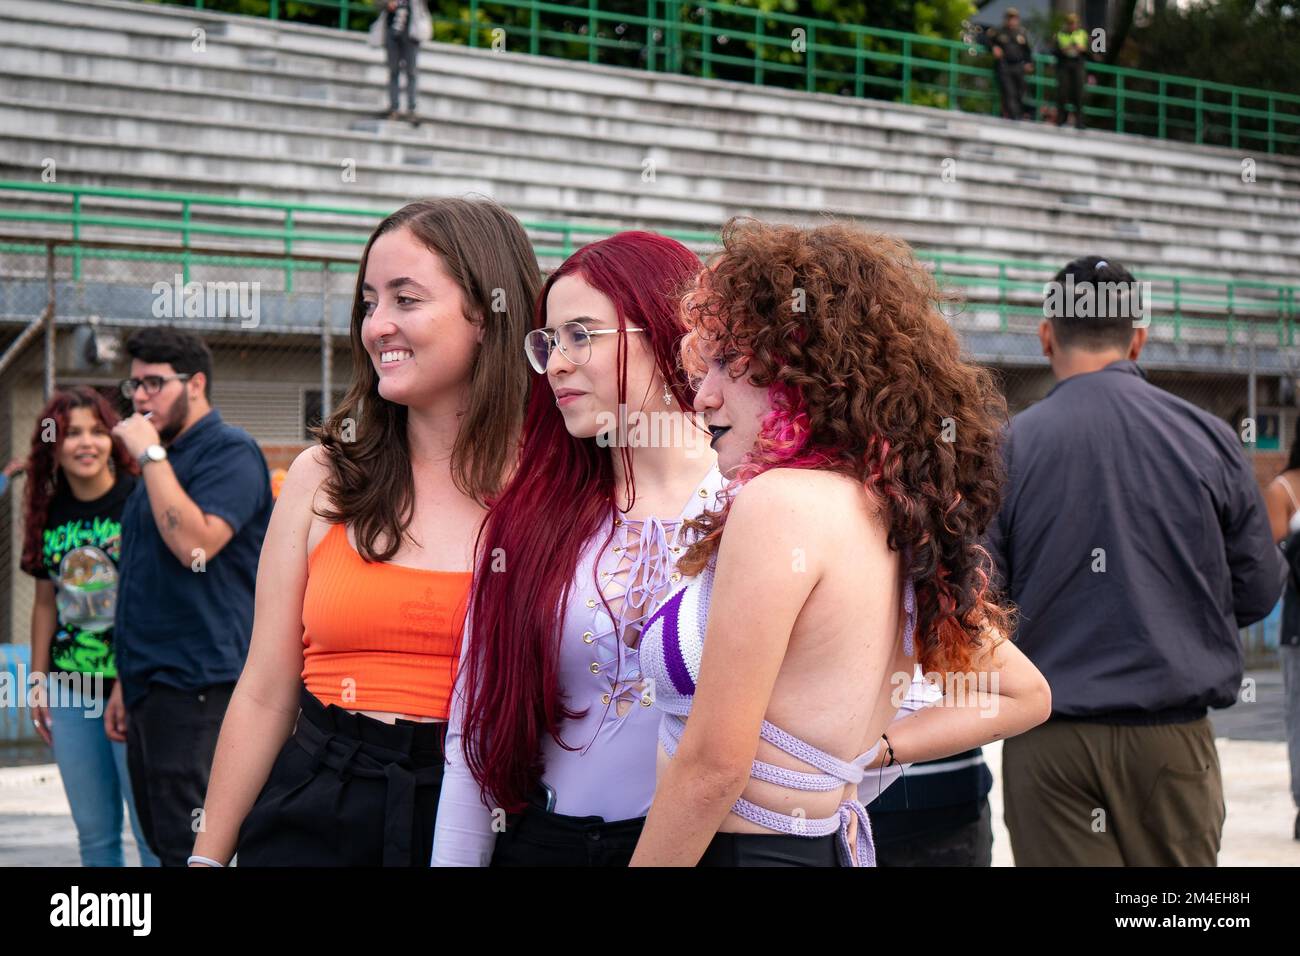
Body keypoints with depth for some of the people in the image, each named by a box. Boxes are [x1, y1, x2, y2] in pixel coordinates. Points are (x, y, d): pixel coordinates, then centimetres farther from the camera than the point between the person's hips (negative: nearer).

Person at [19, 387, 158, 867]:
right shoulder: (50, 513, 8)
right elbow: (46, 602, 16)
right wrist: (38, 681, 13)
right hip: (70, 691, 6)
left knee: (152, 829, -5)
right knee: (94, 832, 11)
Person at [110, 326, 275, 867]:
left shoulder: (230, 452, -8)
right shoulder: (166, 460, 21)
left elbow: (195, 545, -24)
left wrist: (150, 454, -18)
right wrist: (127, 682, 21)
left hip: (197, 682, -9)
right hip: (152, 685, 10)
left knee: (187, 846, -12)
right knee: (162, 840, 10)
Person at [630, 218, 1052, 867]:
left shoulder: (781, 501, -18)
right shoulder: (894, 511, 6)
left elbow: (713, 765, -19)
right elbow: (1023, 696, 17)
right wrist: (866, 752, 11)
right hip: (832, 843, 8)